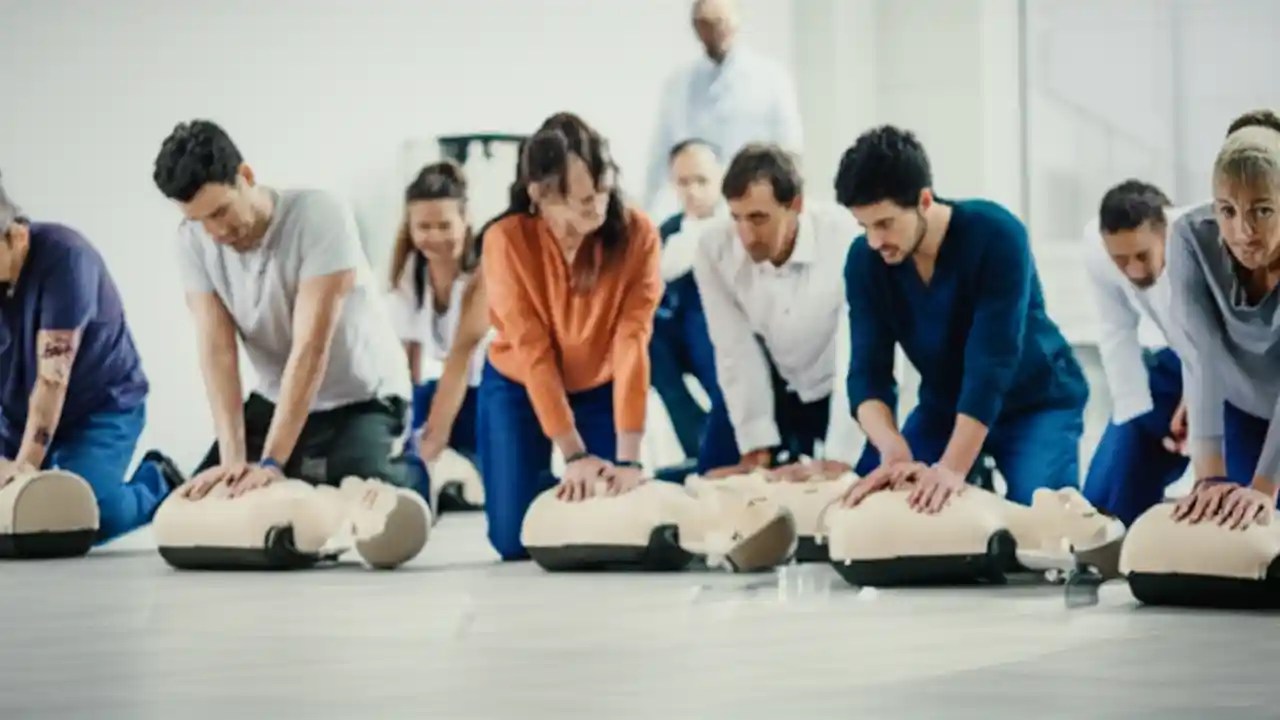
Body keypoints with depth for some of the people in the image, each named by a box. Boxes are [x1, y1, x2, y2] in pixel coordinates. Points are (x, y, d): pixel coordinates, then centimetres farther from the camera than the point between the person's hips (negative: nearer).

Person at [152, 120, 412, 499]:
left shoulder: (319, 215, -28)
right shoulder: (194, 240, -13)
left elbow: (311, 348, -31)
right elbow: (216, 350, -18)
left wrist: (271, 461, -35)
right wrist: (232, 457, -31)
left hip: (363, 400, -5)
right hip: (276, 400, 5)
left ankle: (418, 472, 5)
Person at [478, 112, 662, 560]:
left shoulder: (637, 234, -23)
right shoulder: (507, 240, -26)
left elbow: (632, 342, -28)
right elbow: (533, 352, -26)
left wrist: (628, 457, -33)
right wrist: (574, 454, -30)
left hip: (601, 390, 1)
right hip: (517, 388, -1)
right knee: (515, 540, -10)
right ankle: (554, 488, 23)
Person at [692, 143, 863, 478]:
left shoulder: (843, 240, -34)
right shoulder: (714, 247, -26)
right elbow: (737, 350, -20)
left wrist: (836, 461, -37)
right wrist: (756, 449, -20)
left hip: (835, 387, -2)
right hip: (763, 388, 2)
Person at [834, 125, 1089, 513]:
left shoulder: (996, 235, -30)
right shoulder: (865, 260, -16)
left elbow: (990, 362, -35)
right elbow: (868, 371, -19)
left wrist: (953, 468, -43)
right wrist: (893, 452, -39)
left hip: (1036, 401, -4)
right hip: (944, 406, 5)